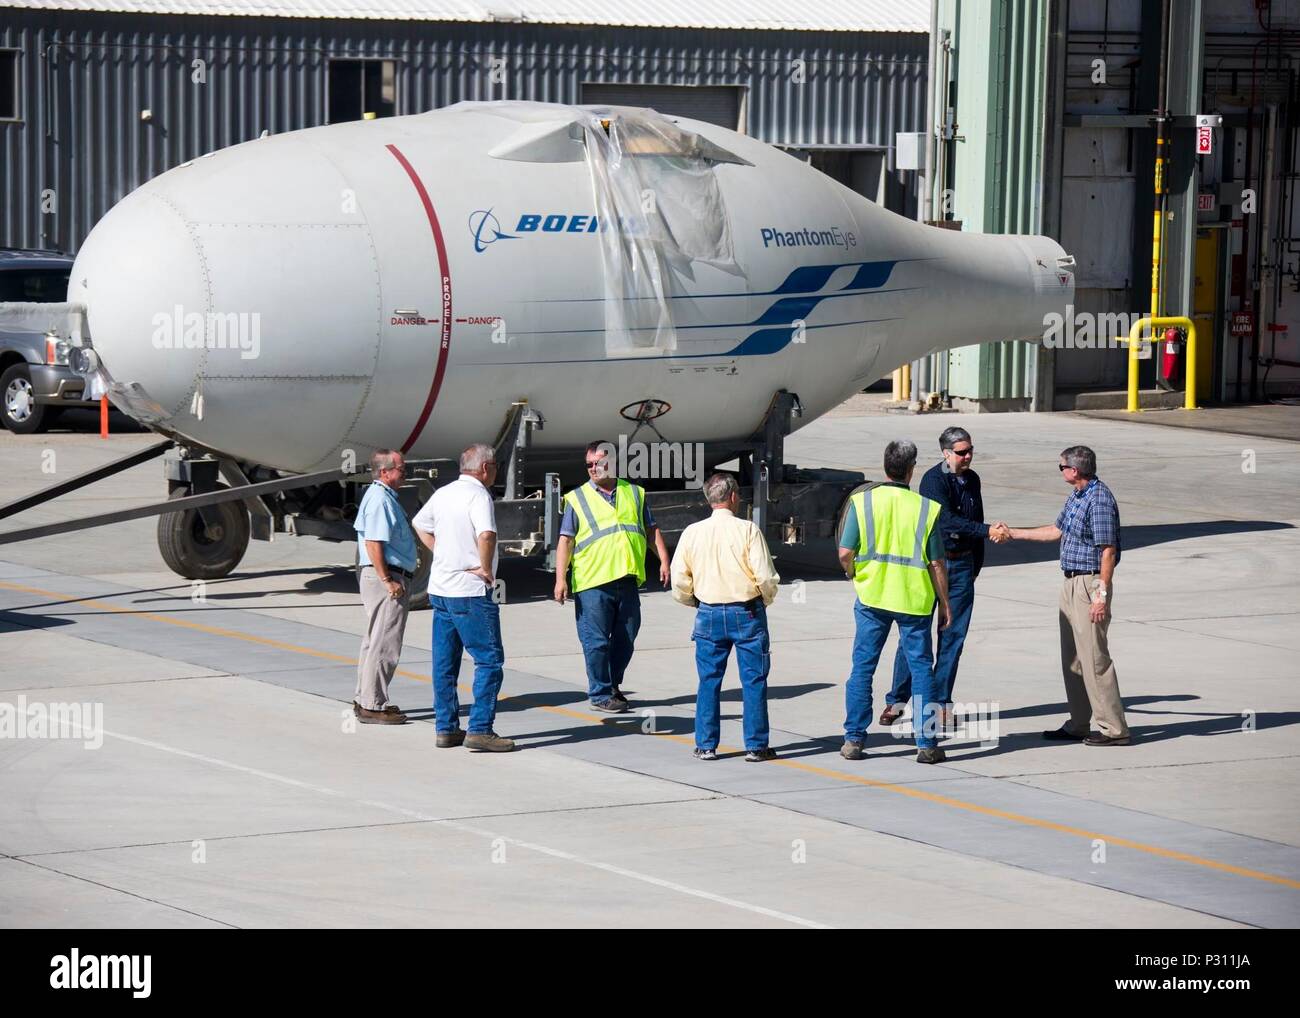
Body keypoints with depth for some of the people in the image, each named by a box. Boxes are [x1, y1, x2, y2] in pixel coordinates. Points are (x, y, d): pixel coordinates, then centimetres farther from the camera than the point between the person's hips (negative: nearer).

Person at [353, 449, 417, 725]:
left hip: (377, 576, 11)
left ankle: (365, 699, 23)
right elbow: (373, 544, -23)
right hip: (387, 577, -11)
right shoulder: (380, 500, -17)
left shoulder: (379, 495, 17)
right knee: (384, 644, -9)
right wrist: (387, 581, -23)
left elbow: (364, 535, 25)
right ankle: (373, 706, -8)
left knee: (374, 640, 16)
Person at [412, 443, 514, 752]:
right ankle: (480, 730, -11)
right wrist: (485, 567, -17)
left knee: (444, 662, 12)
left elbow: (420, 524, 27)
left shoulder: (443, 493, 11)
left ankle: (446, 728, 16)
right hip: (470, 592, -9)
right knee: (489, 660, -5)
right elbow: (486, 534, -31)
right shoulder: (478, 496, -15)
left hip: (440, 588, 9)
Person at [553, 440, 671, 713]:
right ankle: (600, 694, 4)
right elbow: (566, 540, 1)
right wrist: (560, 578, -7)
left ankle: (613, 685, 26)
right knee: (596, 641, -4)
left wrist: (664, 561, 4)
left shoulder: (634, 494, 14)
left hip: (628, 579, 4)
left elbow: (652, 531, 17)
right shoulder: (577, 499, 4)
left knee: (626, 638, 10)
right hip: (592, 581, -4)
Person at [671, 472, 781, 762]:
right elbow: (766, 577, -13)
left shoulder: (692, 532, 0)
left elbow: (679, 584, 2)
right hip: (747, 613, -3)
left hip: (709, 615, 3)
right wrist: (765, 601, 8)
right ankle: (756, 746, 6)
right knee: (753, 680, 5)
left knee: (709, 681, 10)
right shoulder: (747, 530, -10)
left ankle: (705, 745, 11)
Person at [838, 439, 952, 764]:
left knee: (863, 667, 10)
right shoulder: (927, 509, -6)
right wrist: (945, 603, 8)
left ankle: (854, 739, 11)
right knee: (921, 668, 7)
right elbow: (936, 564, -3)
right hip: (914, 600, -1)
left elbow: (845, 553, -7)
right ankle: (926, 743, 6)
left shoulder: (861, 502, -5)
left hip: (871, 597, 1)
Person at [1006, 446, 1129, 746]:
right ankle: (1077, 725, 20)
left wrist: (1102, 595, -23)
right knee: (1072, 658, 13)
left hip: (1090, 585, -10)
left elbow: (1108, 551, -21)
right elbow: (1057, 530, 28)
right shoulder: (1076, 496, 12)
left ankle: (1114, 729, -8)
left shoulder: (1100, 499, -18)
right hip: (1072, 583, 10)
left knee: (1095, 657, -10)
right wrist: (1013, 533, 32)